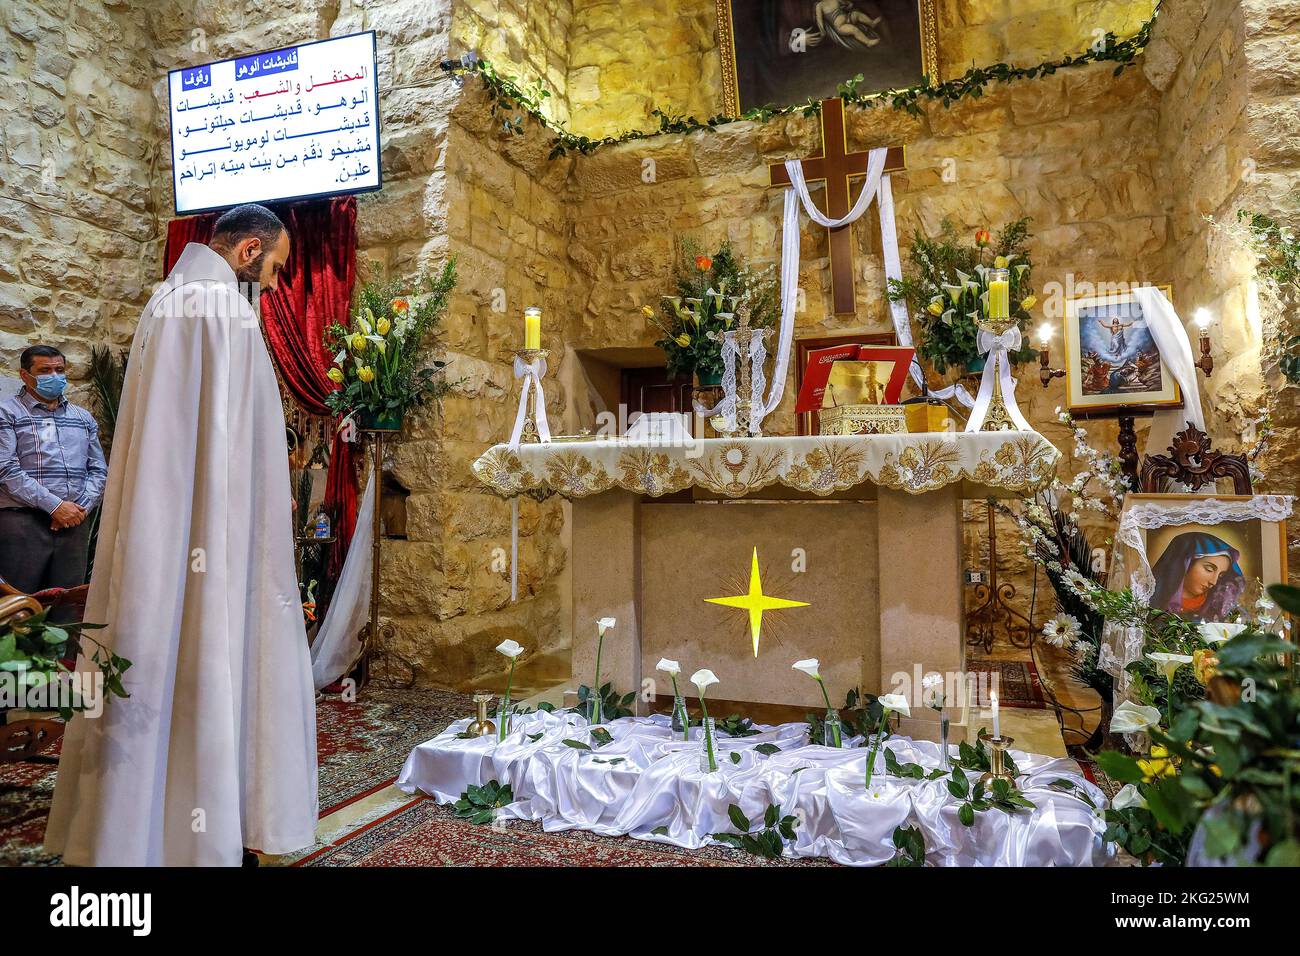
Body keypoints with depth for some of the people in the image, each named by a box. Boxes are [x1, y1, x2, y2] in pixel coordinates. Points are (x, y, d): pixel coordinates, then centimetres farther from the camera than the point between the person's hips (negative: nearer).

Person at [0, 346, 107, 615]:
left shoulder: (83, 418, 18)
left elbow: (98, 470, 14)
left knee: (68, 608, 7)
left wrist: (83, 506, -4)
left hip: (74, 523, 4)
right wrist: (55, 506, -14)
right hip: (23, 522, -4)